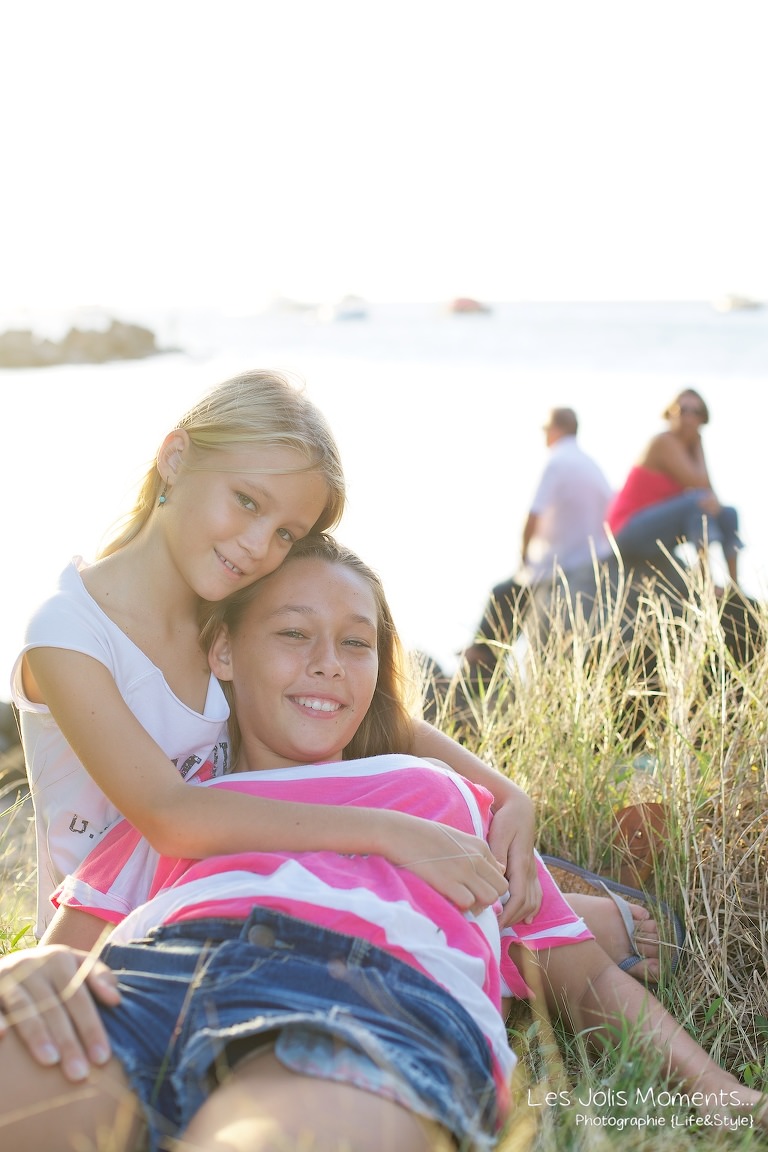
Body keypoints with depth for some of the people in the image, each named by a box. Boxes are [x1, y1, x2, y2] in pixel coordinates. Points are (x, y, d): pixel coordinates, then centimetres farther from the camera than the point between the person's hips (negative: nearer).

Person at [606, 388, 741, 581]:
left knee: (728, 514, 5)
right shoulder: (664, 442, -14)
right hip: (631, 534, -9)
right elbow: (699, 486, -20)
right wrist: (699, 447, -4)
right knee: (698, 500, -27)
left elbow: (710, 493, 4)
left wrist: (712, 501, -21)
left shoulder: (688, 448, 11)